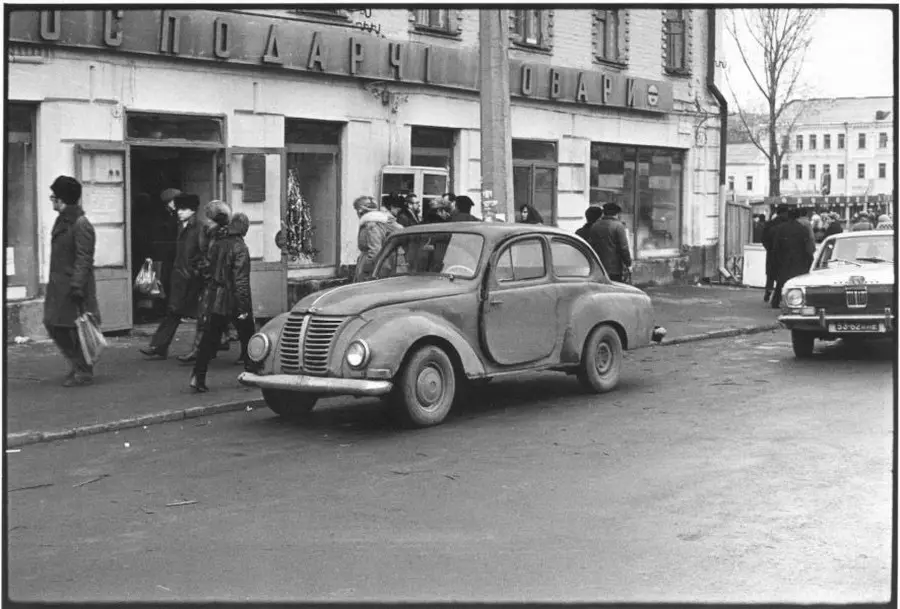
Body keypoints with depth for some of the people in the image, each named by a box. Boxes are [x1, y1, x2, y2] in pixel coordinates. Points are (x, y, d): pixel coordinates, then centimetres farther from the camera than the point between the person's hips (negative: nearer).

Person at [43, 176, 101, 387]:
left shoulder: (81, 225, -15)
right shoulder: (62, 221, 13)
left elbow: (83, 259, -20)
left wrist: (77, 286, -24)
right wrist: (53, 282, 18)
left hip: (74, 286, -9)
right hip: (59, 286, 9)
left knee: (76, 329, -1)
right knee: (53, 324, 11)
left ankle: (83, 373, 10)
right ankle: (76, 364, 25)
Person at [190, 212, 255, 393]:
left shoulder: (216, 245, 6)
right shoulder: (240, 248, -14)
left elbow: (208, 271, 12)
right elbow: (241, 280, -18)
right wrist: (243, 307, -17)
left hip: (215, 301, 6)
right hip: (234, 302, -6)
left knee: (210, 339, 7)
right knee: (247, 336, 11)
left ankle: (198, 376, -3)